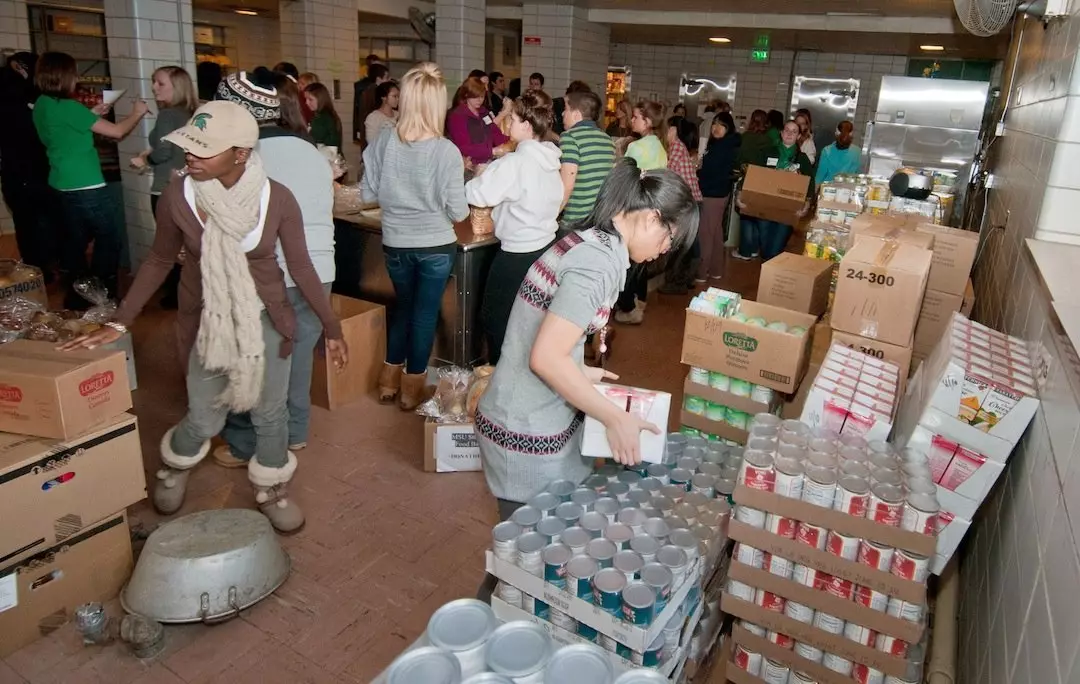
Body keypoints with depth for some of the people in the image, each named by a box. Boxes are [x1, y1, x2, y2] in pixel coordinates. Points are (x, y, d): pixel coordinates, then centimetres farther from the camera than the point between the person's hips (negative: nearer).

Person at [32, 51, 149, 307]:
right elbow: (116, 131, -16)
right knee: (110, 237, 4)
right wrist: (137, 113, 0)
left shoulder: (42, 105, 7)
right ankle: (103, 295, 9)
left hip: (63, 185, 9)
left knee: (75, 239, 17)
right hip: (86, 186, -9)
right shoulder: (67, 107, -18)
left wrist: (92, 115, 18)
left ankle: (75, 295, 25)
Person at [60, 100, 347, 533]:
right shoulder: (177, 197, -15)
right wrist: (119, 322, -1)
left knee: (270, 413, 13)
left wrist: (332, 328, -2)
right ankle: (175, 467, 48)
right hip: (206, 324, 0)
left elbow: (301, 268, -6)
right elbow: (159, 262, 0)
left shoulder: (277, 199, -16)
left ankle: (270, 489, 39)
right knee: (205, 420, 13)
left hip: (266, 321, 0)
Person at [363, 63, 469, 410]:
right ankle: (412, 387, 24)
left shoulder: (382, 144, -9)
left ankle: (390, 379, 32)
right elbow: (458, 212, -12)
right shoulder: (447, 151, -17)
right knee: (425, 313, 12)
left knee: (403, 305, 24)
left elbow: (369, 193, 0)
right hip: (436, 246, -3)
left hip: (395, 244, 3)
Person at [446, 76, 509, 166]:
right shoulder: (456, 116, -7)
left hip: (488, 163, 6)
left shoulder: (484, 112, 15)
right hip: (470, 166, -6)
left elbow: (497, 135, 8)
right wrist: (493, 151, -24)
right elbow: (465, 148, -16)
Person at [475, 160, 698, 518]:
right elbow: (546, 359, -26)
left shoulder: (587, 242, 8)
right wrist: (615, 418, -19)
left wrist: (580, 373, 19)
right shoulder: (600, 260, -21)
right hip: (528, 433, -9)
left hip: (533, 418, 9)